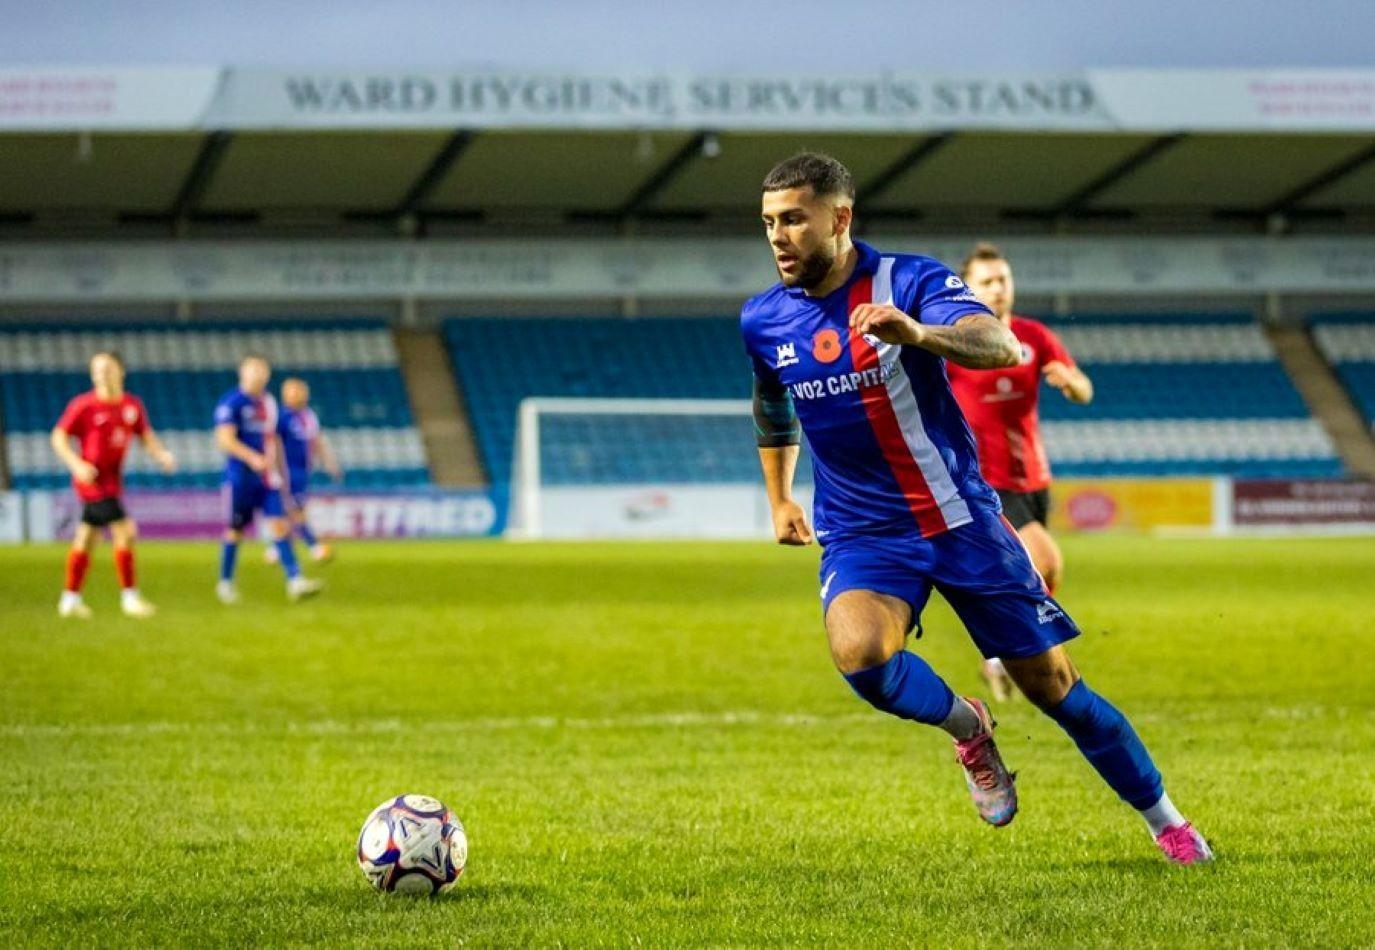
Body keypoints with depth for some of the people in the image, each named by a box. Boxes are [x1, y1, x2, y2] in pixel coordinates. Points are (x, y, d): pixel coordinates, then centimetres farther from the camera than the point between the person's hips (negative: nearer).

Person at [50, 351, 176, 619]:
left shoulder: (132, 405, 4)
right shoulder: (83, 405, -11)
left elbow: (146, 436, 14)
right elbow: (59, 438, -6)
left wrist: (162, 454, -6)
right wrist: (77, 465, -20)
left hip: (112, 480, 7)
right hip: (93, 478, -7)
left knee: (86, 539, 15)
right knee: (124, 532, -14)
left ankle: (70, 599, 24)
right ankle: (129, 597, -7)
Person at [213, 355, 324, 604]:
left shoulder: (268, 402, 13)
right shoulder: (231, 403, -9)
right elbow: (225, 440, -17)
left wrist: (280, 471, 22)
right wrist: (252, 458, -29)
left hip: (267, 478, 5)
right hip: (241, 477, -5)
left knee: (279, 524, -7)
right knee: (235, 530, 4)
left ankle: (295, 580, -15)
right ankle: (225, 583, 20)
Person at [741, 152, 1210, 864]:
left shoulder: (909, 281, -13)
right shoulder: (762, 322, 1)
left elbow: (1001, 347, -32)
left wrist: (918, 333, -50)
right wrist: (778, 499, 26)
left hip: (960, 519, -2)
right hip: (860, 535, 2)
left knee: (1052, 684, 1)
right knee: (859, 654, -30)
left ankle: (1164, 819, 22)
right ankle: (965, 727, 1)